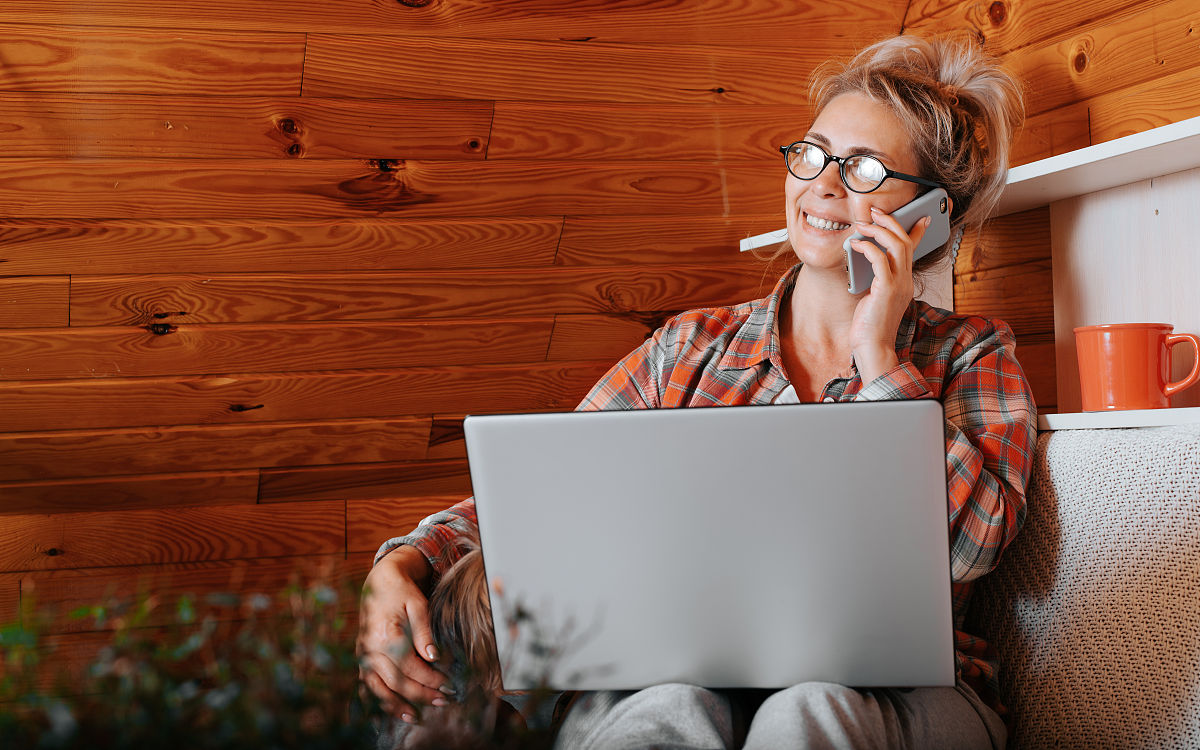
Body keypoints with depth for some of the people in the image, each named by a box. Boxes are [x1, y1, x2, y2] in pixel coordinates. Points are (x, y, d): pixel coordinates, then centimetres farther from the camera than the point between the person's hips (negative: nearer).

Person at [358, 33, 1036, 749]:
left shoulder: (972, 355, 9)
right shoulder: (693, 348, 14)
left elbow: (970, 545, -10)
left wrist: (877, 355, -6)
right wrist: (400, 566, -11)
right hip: (687, 674, 1)